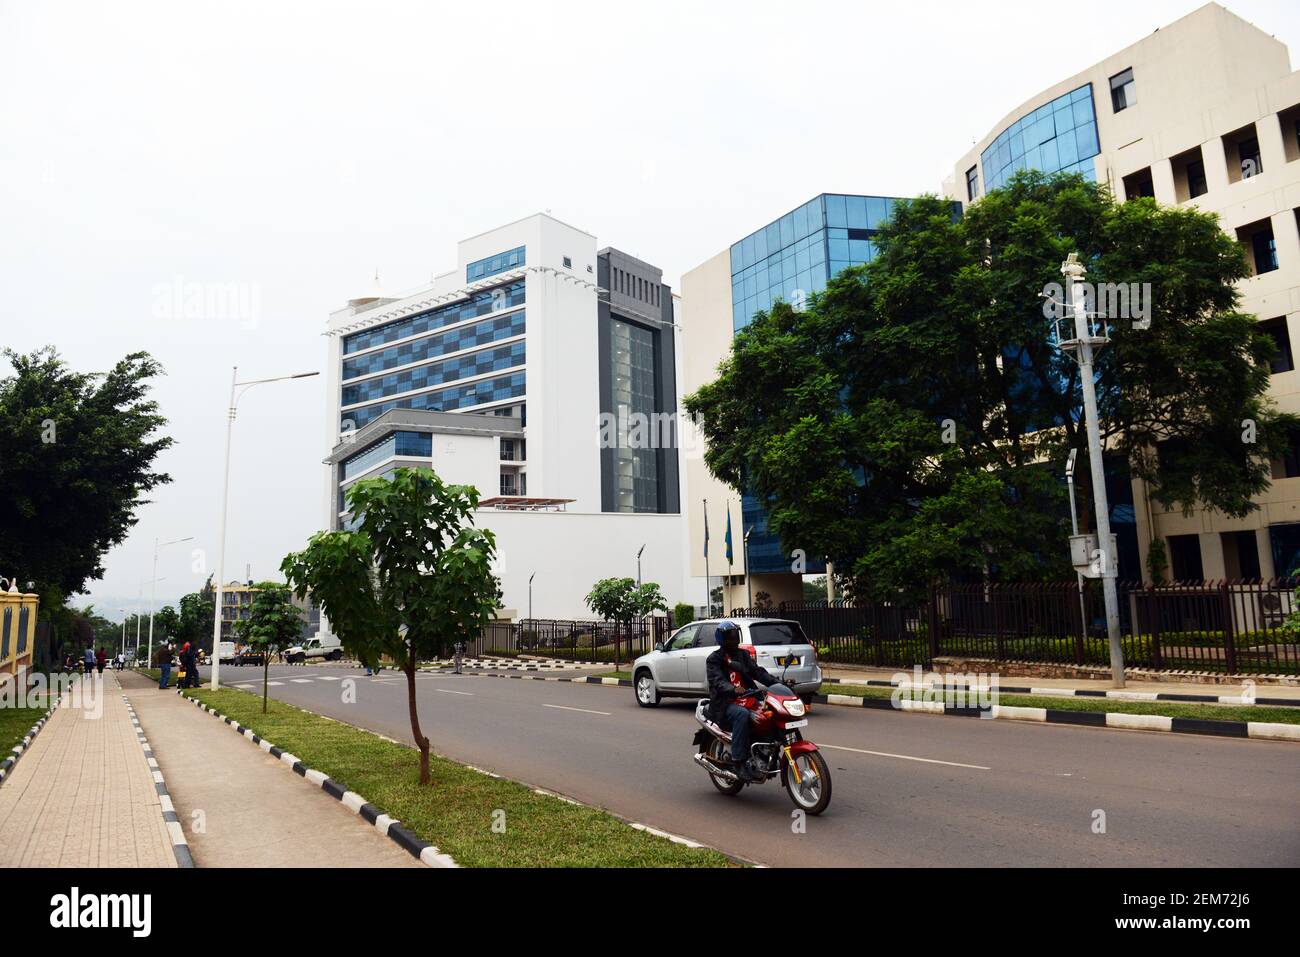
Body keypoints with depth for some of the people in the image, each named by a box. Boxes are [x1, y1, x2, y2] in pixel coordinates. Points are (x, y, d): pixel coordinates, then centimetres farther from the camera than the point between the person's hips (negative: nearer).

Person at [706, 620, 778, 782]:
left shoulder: (742, 655, 19)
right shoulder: (714, 659, 2)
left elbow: (758, 671, 6)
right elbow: (718, 681, -15)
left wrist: (778, 683, -12)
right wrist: (733, 689, -36)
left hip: (747, 700, 5)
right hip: (725, 704, -5)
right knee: (743, 715, -37)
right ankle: (739, 762, -34)